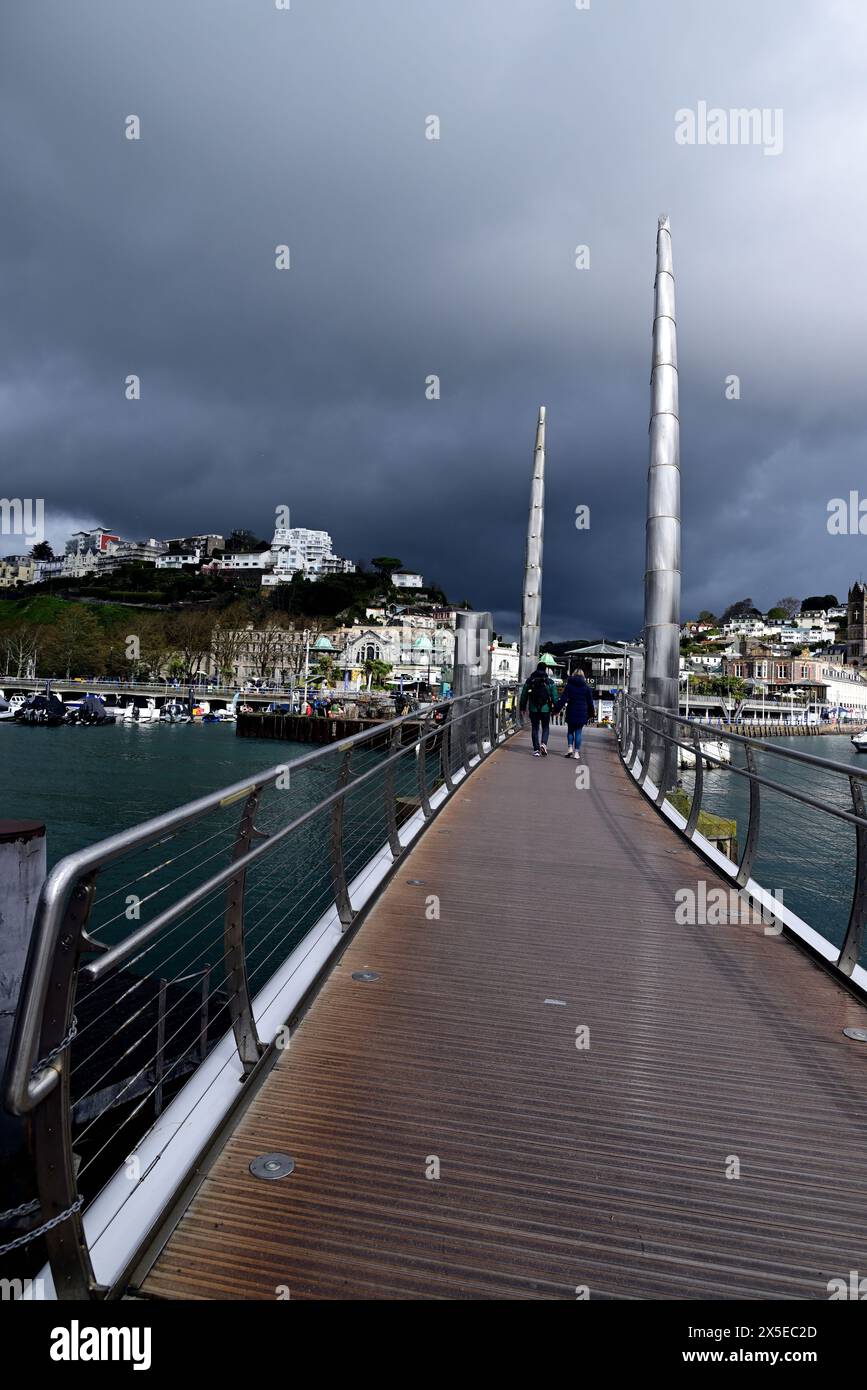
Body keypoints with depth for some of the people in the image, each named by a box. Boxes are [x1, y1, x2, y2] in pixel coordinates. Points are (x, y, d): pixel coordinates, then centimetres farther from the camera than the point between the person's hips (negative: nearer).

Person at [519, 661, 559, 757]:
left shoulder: (529, 680, 2)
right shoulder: (550, 682, -3)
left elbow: (524, 695, 5)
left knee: (535, 728, 8)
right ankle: (544, 743, -11)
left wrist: (522, 708, 12)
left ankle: (536, 750, 5)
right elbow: (554, 696, -2)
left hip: (533, 709, 1)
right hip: (545, 709, -1)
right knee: (545, 727, 13)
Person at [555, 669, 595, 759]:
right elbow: (590, 702, 8)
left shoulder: (568, 685, 0)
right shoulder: (586, 687, 4)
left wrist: (557, 709, -3)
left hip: (571, 713, 0)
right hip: (582, 714, 1)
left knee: (570, 731, 15)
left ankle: (570, 748, 0)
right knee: (578, 732, 5)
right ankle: (576, 752, 3)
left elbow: (563, 699, -6)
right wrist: (591, 714, 16)